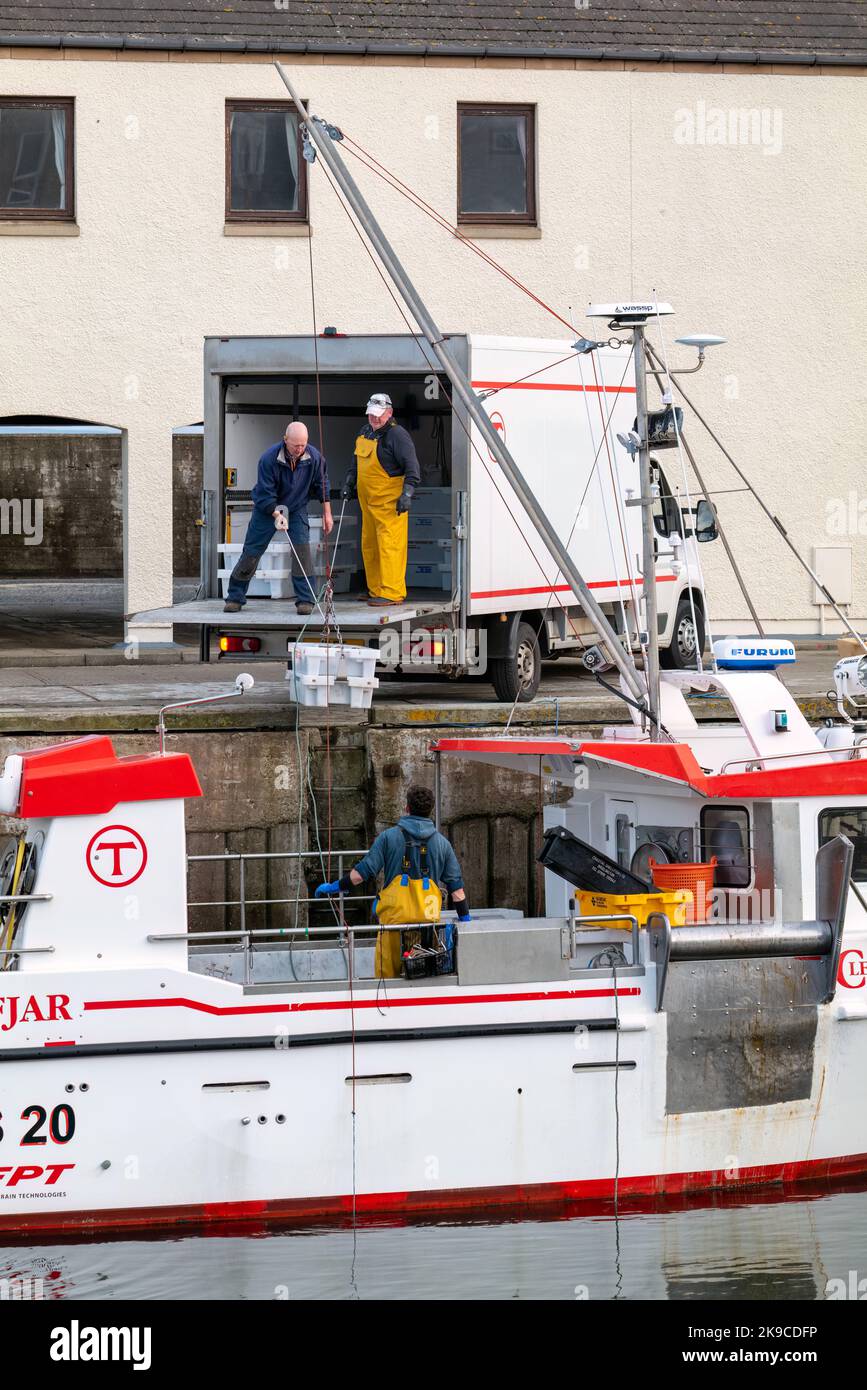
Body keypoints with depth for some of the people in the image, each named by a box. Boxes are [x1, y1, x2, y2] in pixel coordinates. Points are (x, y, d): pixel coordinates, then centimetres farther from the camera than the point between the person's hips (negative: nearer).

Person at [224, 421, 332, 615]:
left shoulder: (313, 457, -16)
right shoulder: (269, 459, -26)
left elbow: (322, 485, 1)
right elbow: (265, 494, -21)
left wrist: (327, 513, 3)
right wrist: (277, 515, -33)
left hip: (297, 509, 2)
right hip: (267, 509, -2)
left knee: (302, 548, -16)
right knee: (251, 552, 1)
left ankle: (305, 600, -10)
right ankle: (235, 598, 15)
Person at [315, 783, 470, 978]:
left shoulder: (389, 837, 3)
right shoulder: (442, 843, 10)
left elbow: (363, 872, -1)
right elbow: (456, 885, 9)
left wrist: (335, 887, 11)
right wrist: (465, 918, 16)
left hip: (395, 916, -2)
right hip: (428, 918, 2)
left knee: (387, 973, 3)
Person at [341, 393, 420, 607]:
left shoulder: (397, 435, -12)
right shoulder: (365, 433, 16)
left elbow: (411, 467, -16)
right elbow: (357, 462, 31)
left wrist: (407, 494, -22)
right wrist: (349, 483, 26)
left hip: (389, 501, -9)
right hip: (368, 501, 9)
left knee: (389, 545, -12)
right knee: (369, 546, 13)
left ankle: (392, 593, -13)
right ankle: (375, 590, 21)